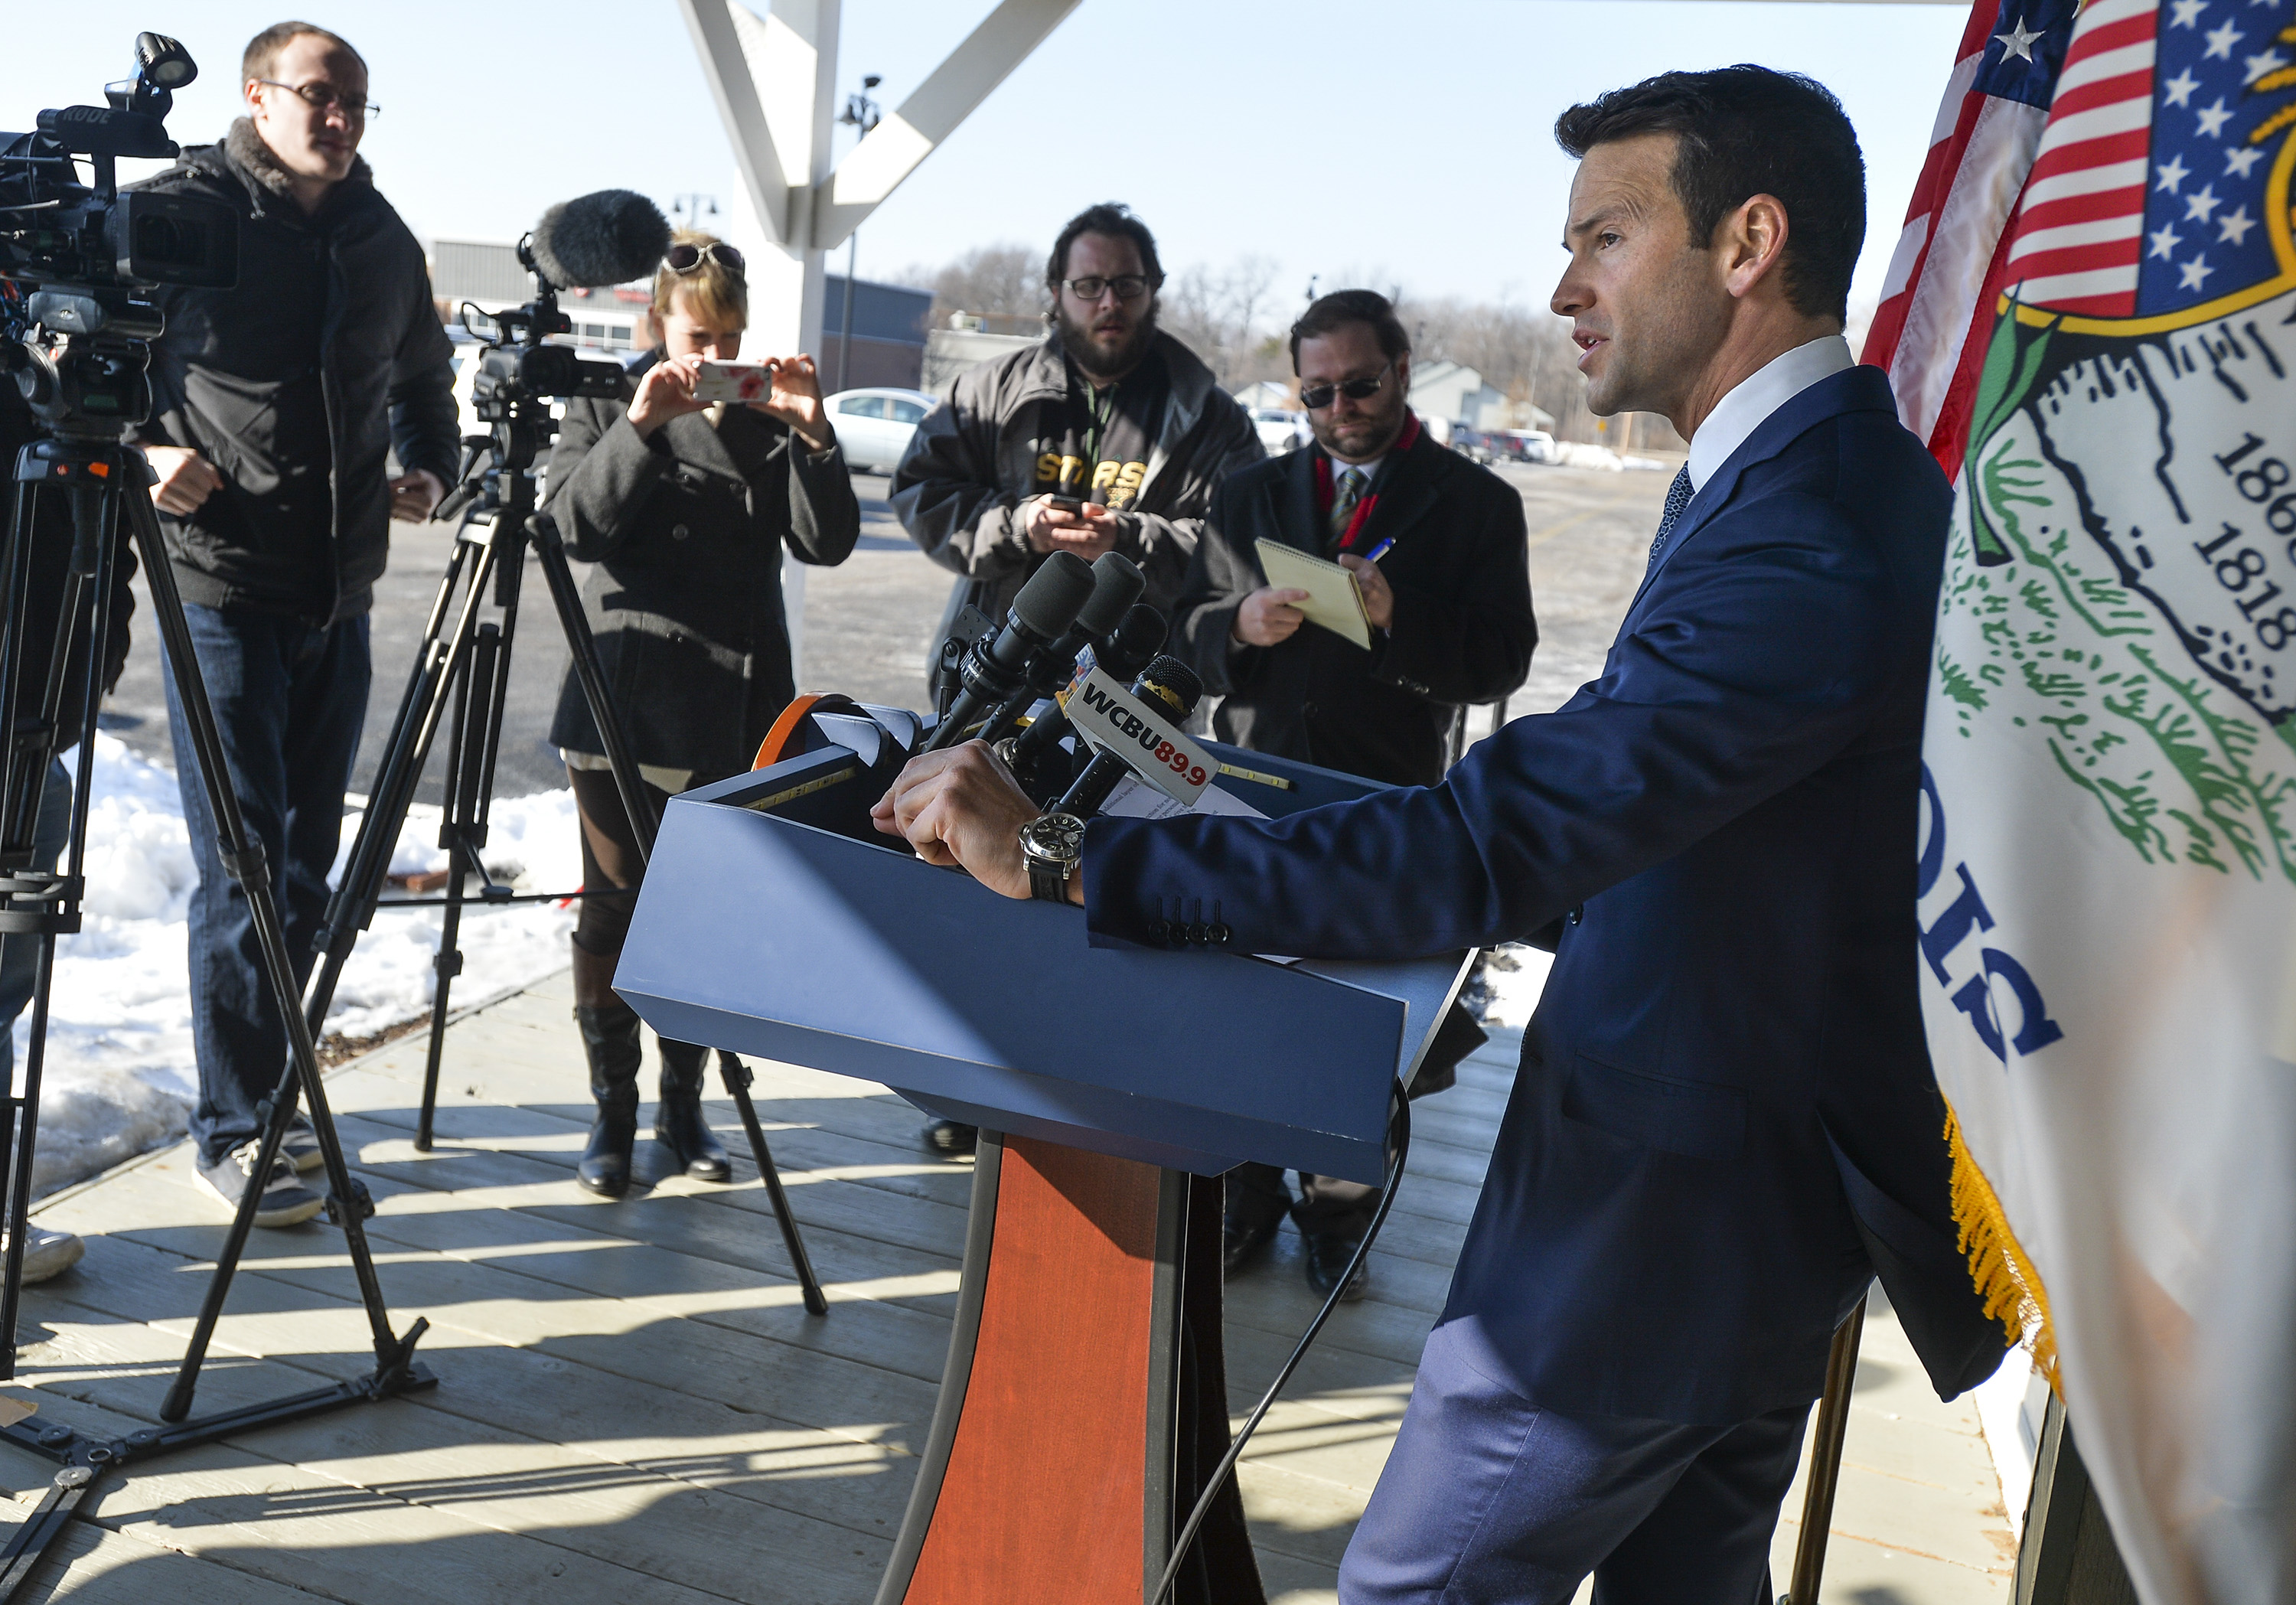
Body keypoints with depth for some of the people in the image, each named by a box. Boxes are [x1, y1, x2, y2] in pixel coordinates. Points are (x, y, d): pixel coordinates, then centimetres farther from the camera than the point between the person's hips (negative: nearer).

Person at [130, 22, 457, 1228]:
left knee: (305, 862, 11)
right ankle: (232, 1129, 6)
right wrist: (142, 446, -14)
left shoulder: (386, 244, 12)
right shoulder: (182, 212, -4)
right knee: (243, 865, -6)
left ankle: (268, 1096, 24)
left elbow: (423, 384, 26)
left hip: (339, 596, 6)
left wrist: (429, 470, 8)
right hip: (222, 586, -5)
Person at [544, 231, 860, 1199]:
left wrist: (811, 435, -15)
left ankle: (685, 1102, 22)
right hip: (624, 701, -2)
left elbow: (828, 543, -2)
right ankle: (613, 1112, 14)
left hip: (734, 709, 2)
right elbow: (575, 523, -11)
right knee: (614, 909, 2)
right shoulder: (607, 405, 5)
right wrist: (639, 428, -21)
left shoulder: (769, 418, 9)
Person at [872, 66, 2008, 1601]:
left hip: (1654, 1215, -10)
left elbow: (1479, 851, -34)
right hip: (1774, 1187, 10)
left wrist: (1061, 858, -31)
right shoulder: (1824, 459, 5)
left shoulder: (1806, 544, -29)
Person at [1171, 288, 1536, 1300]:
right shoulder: (1250, 495, 14)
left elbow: (1498, 662, -3)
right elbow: (1188, 630, 12)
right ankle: (1244, 1198, 23)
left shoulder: (1476, 504, 5)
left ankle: (1338, 1214, 18)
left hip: (1384, 805, -2)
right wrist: (1242, 624, -11)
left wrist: (1396, 616, -20)